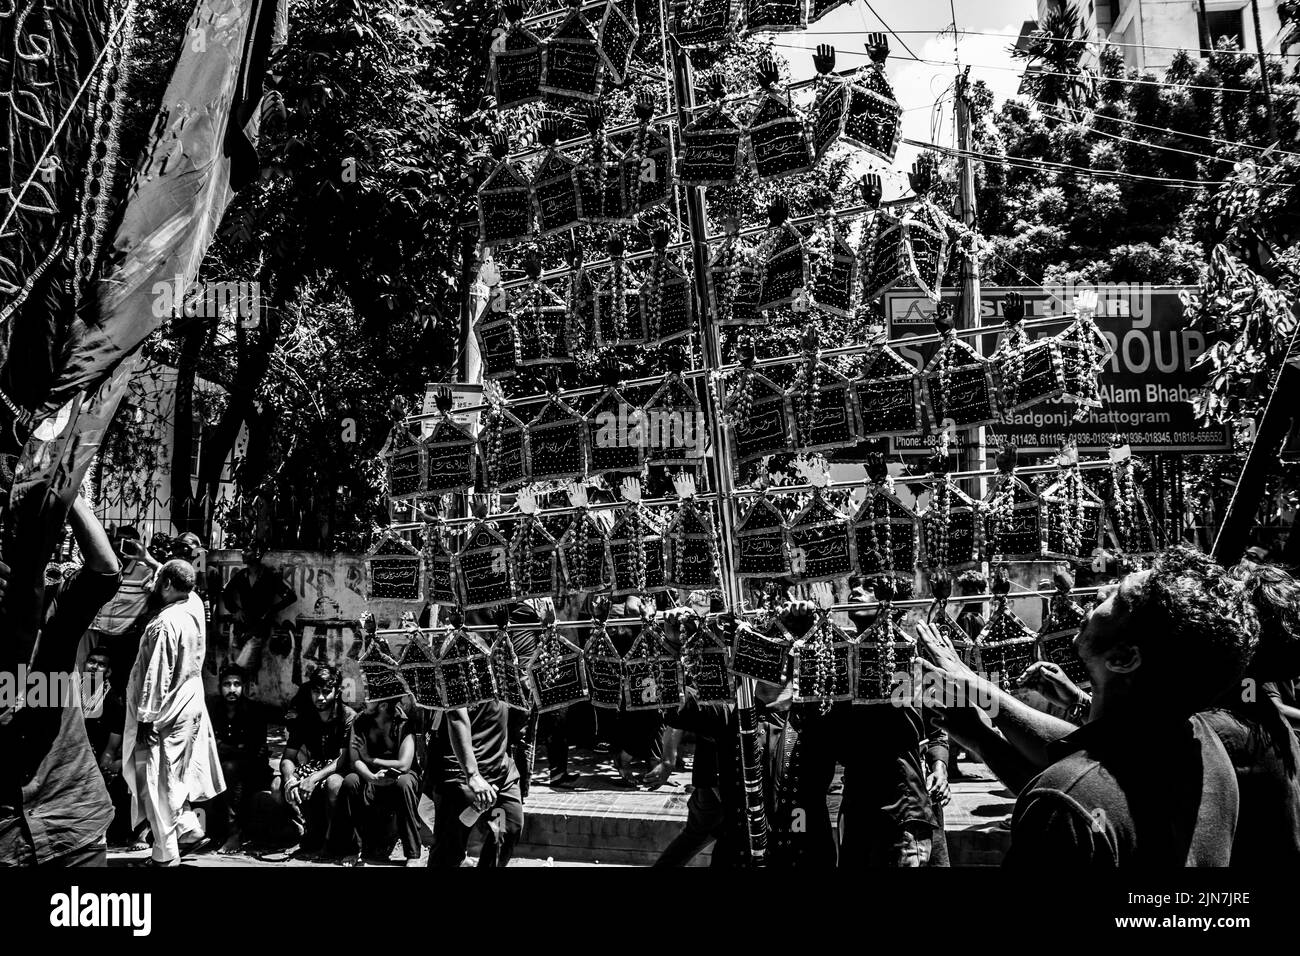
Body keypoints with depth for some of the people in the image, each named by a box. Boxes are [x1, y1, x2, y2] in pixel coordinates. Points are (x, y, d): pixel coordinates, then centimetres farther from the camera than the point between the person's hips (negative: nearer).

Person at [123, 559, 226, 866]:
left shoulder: (165, 624, -23)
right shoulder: (195, 605, -2)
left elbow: (157, 676, -22)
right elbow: (182, 586, 20)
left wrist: (146, 719, -15)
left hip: (165, 716, -8)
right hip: (191, 709, 8)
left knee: (157, 783, 4)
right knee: (175, 777, 22)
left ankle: (165, 856, 10)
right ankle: (189, 827, 24)